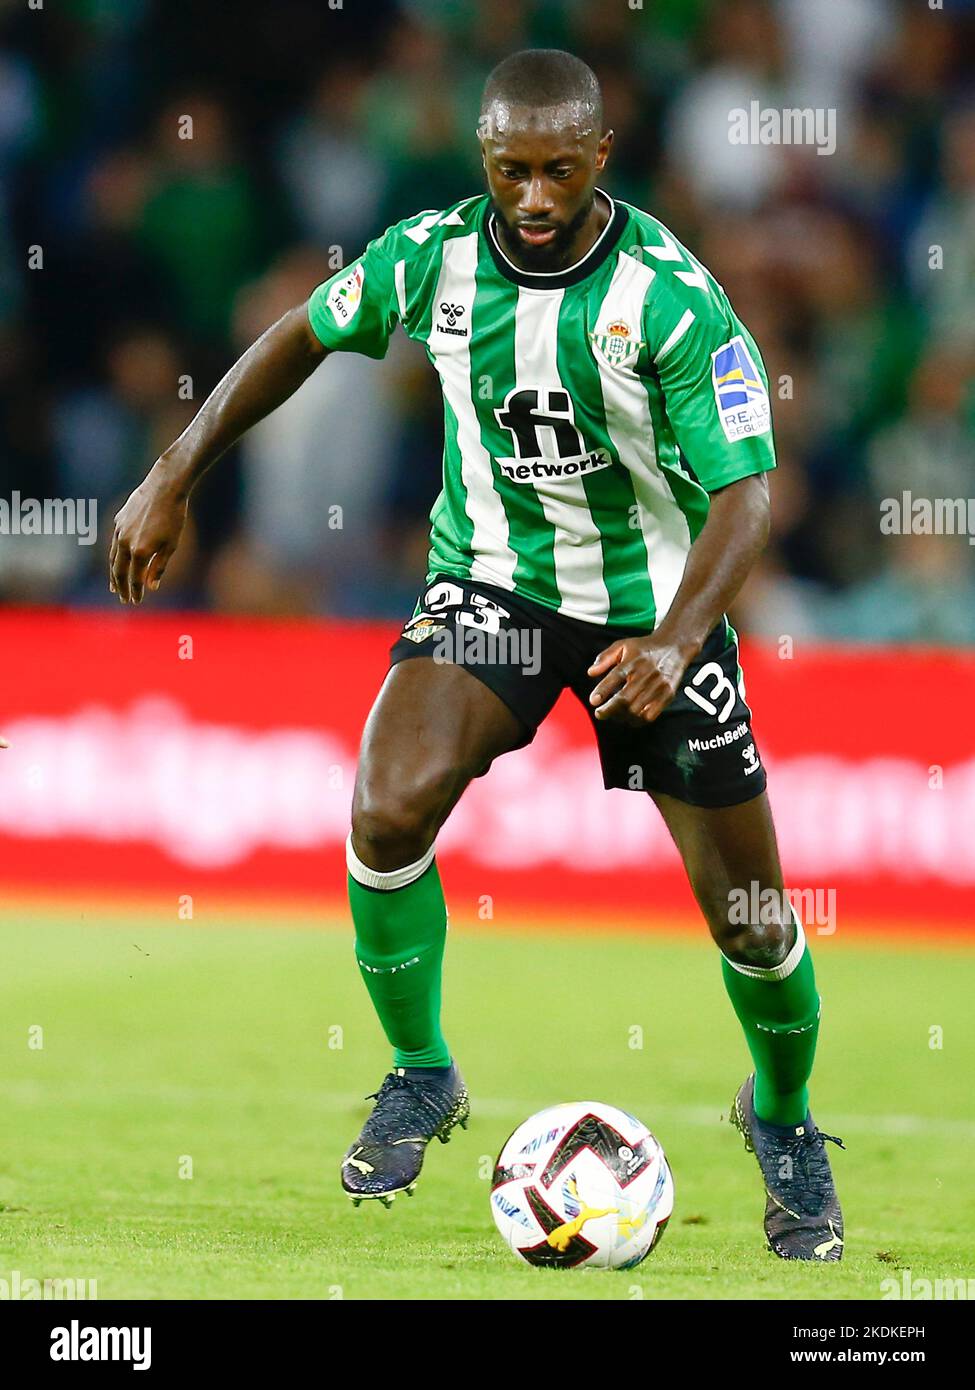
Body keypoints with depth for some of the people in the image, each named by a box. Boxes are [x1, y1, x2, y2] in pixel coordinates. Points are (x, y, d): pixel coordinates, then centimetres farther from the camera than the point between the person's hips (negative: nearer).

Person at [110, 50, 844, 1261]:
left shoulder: (673, 297, -23)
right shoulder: (431, 257, -12)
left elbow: (742, 492, -24)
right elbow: (301, 337, 6)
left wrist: (673, 643, -39)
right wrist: (172, 481, 5)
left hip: (652, 603, -2)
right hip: (491, 581, 2)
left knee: (747, 906, 0)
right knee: (387, 809, -23)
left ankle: (783, 1121, 30)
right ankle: (421, 1074, 1)